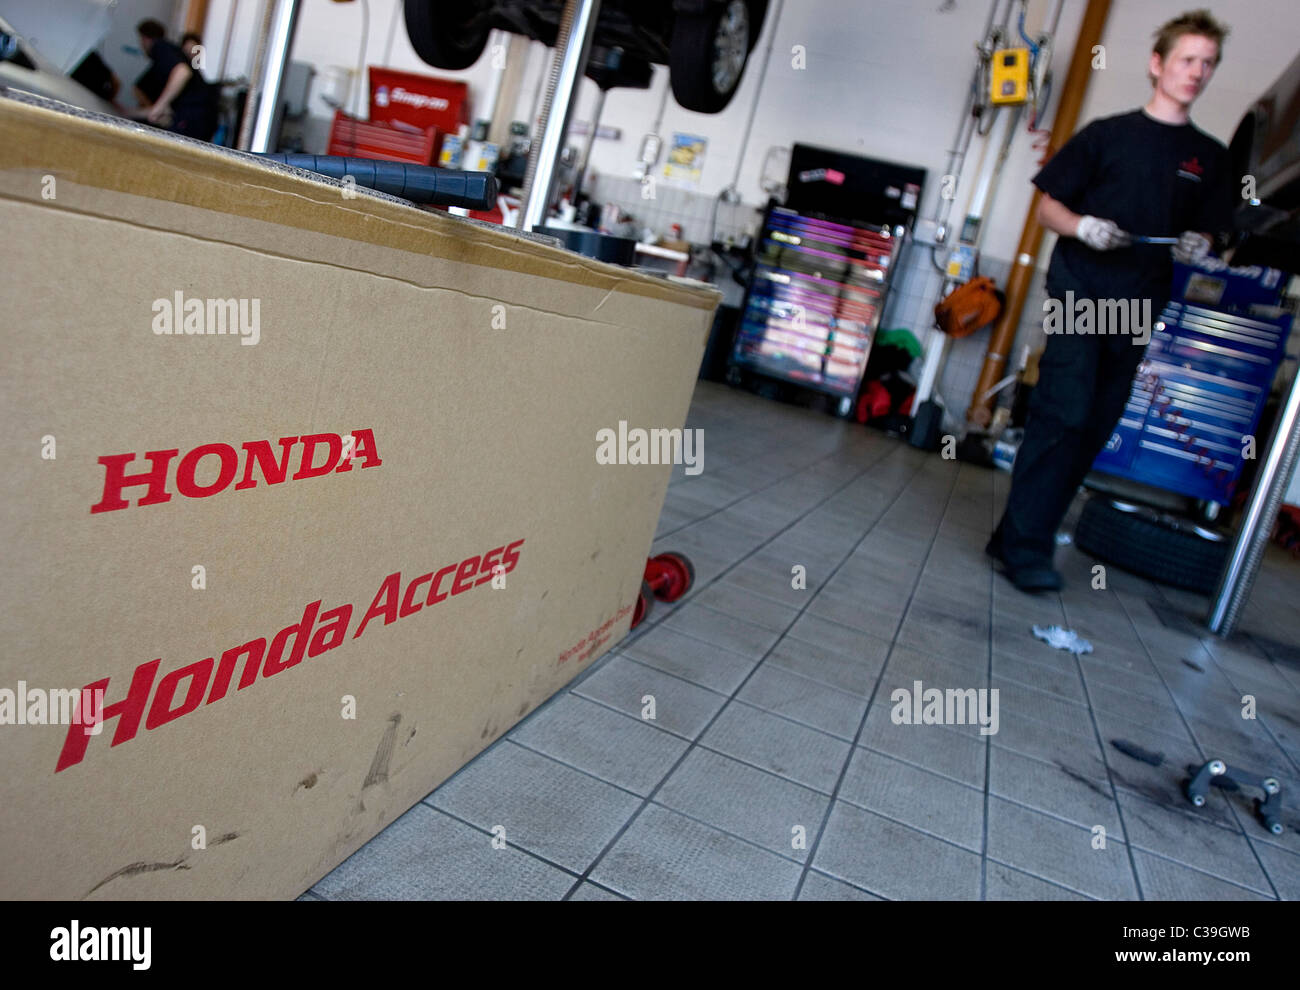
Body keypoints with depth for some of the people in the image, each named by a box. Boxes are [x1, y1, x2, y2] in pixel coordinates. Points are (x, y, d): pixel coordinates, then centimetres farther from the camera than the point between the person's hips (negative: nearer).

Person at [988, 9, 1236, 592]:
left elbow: (1207, 234, 16)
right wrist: (1083, 227, -16)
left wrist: (1197, 248, -7)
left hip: (1138, 311, 5)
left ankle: (1019, 535, 12)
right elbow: (1048, 206, 4)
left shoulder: (1209, 158, 14)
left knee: (1094, 430, 4)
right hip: (1081, 291, -4)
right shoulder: (1108, 134, 5)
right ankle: (1025, 545, -11)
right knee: (1062, 414, -15)